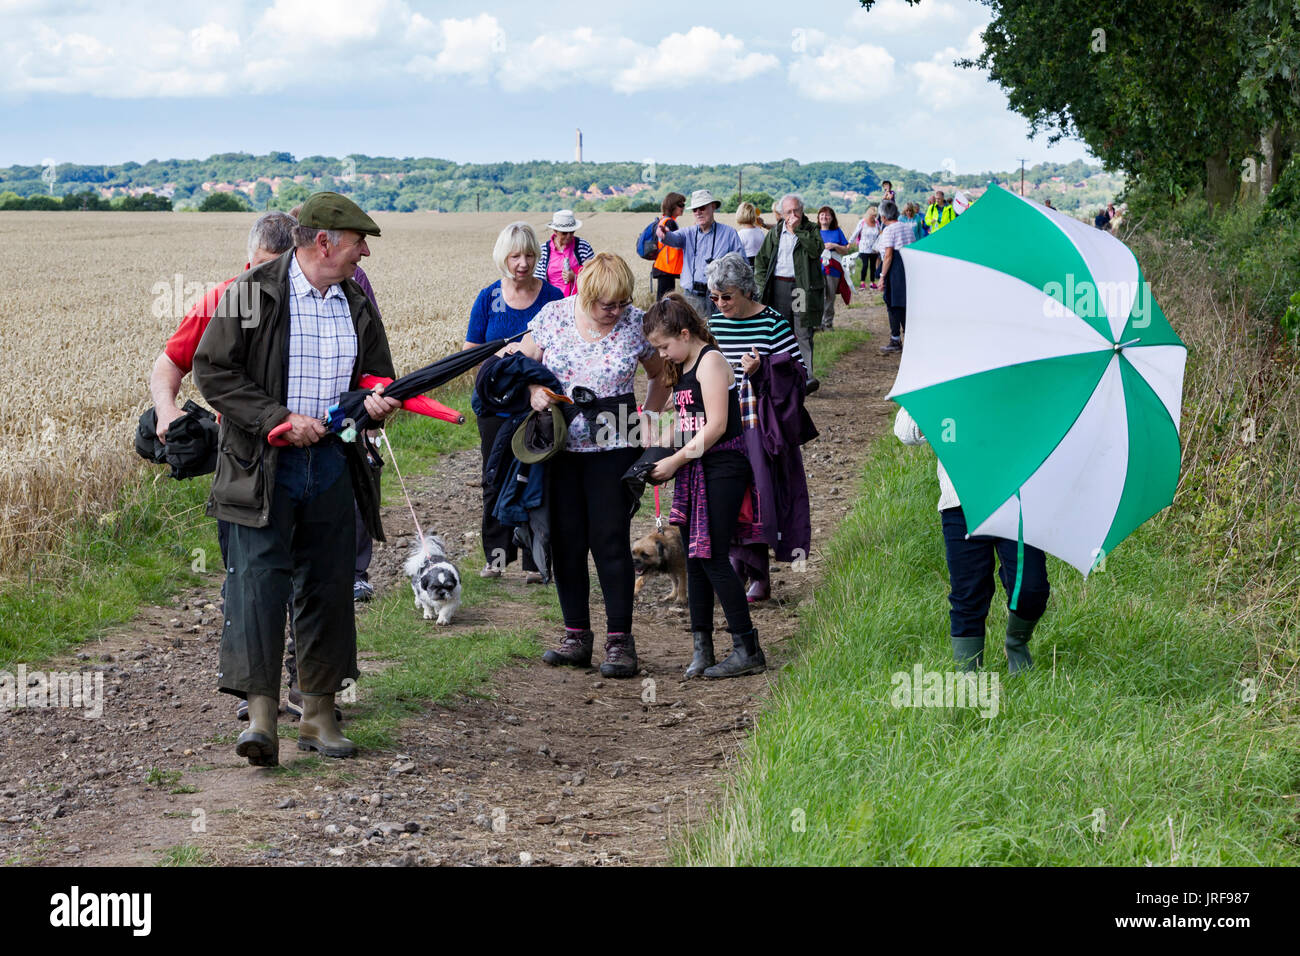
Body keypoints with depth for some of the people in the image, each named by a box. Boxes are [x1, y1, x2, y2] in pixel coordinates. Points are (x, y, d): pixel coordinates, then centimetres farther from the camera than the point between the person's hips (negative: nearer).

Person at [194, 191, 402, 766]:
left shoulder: (356, 302, 9)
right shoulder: (252, 294, -7)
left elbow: (376, 372, 19)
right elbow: (213, 372, -9)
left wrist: (376, 399, -5)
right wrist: (279, 418, -16)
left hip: (332, 461, 5)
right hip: (263, 464, -5)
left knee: (328, 586, 7)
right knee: (258, 579, -12)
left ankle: (319, 713, 17)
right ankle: (260, 713, -13)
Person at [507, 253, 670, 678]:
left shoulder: (636, 323, -3)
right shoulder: (553, 316, -1)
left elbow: (662, 375, 10)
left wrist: (647, 421, 1)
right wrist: (535, 391, -10)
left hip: (613, 449, -2)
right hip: (559, 448, 3)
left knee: (610, 540, -5)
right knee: (566, 541, 6)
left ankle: (619, 639, 2)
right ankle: (576, 635, 16)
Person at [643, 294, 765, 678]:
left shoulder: (711, 361, -12)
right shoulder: (683, 368, 15)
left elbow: (716, 425, -18)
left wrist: (675, 460, -14)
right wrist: (660, 456, 3)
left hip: (723, 469, -9)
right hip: (694, 471, 9)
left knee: (712, 556, -10)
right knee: (694, 558, 7)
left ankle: (748, 650, -4)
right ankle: (701, 648, 12)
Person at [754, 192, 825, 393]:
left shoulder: (811, 230, 5)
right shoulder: (775, 232, 13)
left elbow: (817, 250, -16)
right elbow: (761, 259, 17)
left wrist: (797, 230, -13)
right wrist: (762, 284, 5)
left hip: (803, 287, -3)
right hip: (779, 286, 3)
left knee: (804, 334, -4)